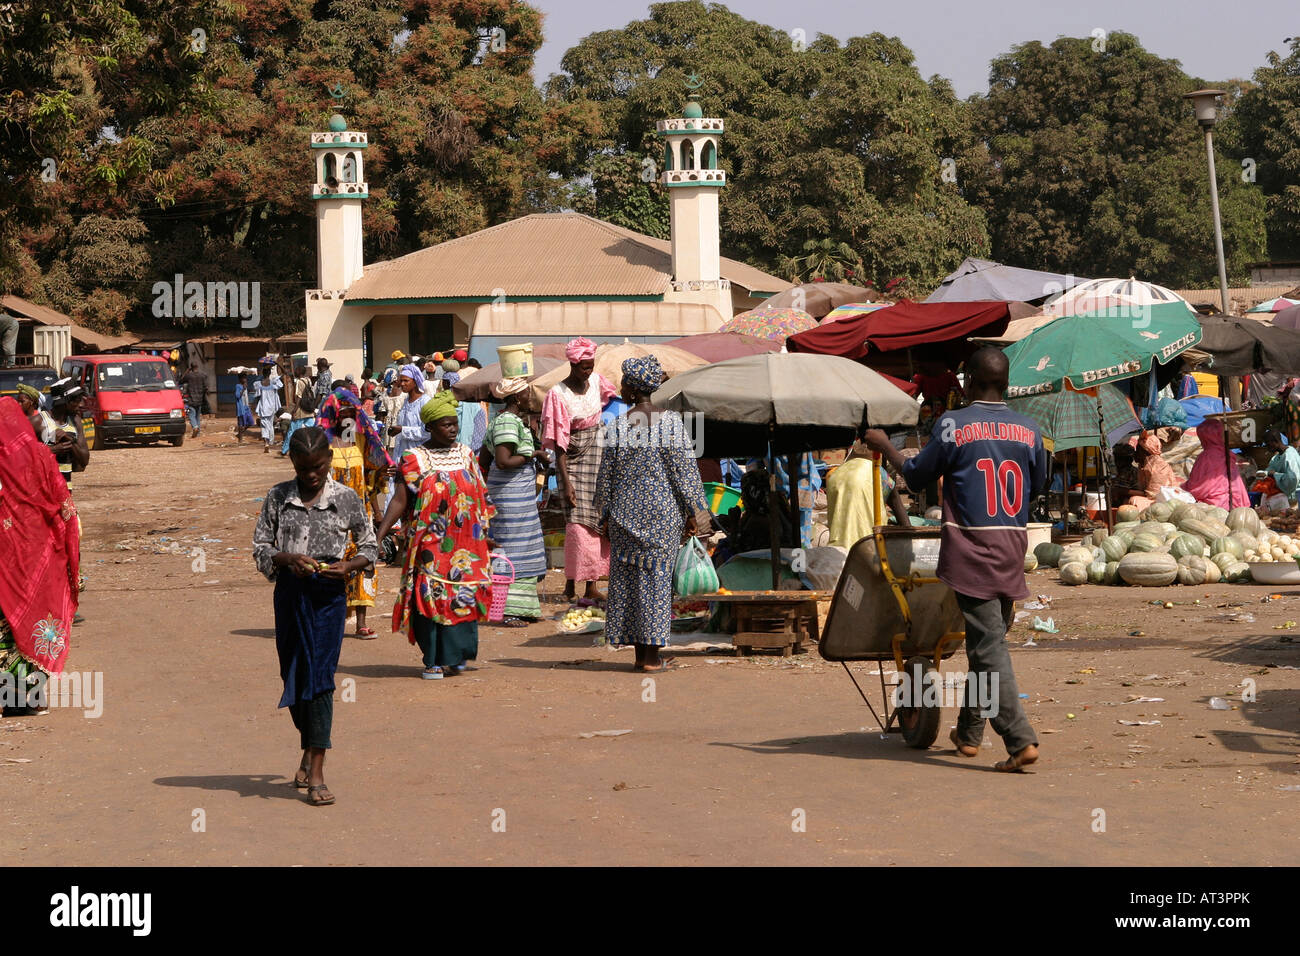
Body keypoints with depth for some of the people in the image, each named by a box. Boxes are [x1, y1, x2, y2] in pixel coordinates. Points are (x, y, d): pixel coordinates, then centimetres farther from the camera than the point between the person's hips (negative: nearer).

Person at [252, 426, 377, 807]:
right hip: (290, 592, 3)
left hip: (328, 594, -3)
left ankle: (316, 774, -9)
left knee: (319, 676, -9)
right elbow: (260, 547, 5)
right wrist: (287, 559, -14)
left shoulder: (346, 499, 0)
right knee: (292, 675, 11)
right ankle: (309, 749, 35)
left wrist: (348, 566, -13)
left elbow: (368, 546, 7)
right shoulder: (278, 498, 3)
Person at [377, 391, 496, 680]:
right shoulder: (414, 460, -2)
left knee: (462, 596, 1)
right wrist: (378, 536, -15)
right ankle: (433, 661, 1)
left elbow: (480, 498, 16)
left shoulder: (466, 455, 10)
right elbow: (400, 501, -6)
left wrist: (485, 535, 15)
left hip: (465, 543, 3)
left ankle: (455, 656, 12)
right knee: (430, 596, -5)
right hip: (431, 544, -3)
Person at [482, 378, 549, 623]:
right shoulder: (509, 423, -18)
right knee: (512, 548, -7)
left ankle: (522, 607, 20)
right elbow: (503, 462, -27)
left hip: (521, 492, 11)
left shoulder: (501, 420, 13)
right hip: (512, 491, -11)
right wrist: (532, 455, -16)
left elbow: (483, 459, 16)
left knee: (525, 548, 14)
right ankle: (507, 611, -5)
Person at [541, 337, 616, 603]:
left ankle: (591, 586, 8)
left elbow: (611, 399, 25)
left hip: (598, 458, 5)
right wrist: (566, 481, -20)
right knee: (578, 522, -11)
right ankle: (570, 583, -1)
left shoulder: (596, 380, 0)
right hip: (572, 461, -5)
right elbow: (558, 443, -16)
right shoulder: (558, 394, -15)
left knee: (598, 520, 4)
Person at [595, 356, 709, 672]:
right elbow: (684, 470, -7)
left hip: (625, 513, 1)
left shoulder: (616, 427, -3)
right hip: (663, 512, -1)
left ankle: (640, 654, 10)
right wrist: (694, 511, 1)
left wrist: (605, 517, 12)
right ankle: (652, 654, 2)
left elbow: (606, 476, 2)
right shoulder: (671, 422, -7)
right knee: (656, 578, 3)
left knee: (626, 578, 8)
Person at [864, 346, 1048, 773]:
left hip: (970, 548, -5)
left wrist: (885, 446, 20)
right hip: (1012, 546, 5)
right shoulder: (1028, 429, 5)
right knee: (990, 639, 17)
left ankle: (1020, 739, -18)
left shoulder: (953, 425, -7)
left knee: (988, 645, -7)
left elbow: (916, 475, 3)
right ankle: (969, 732, 28)